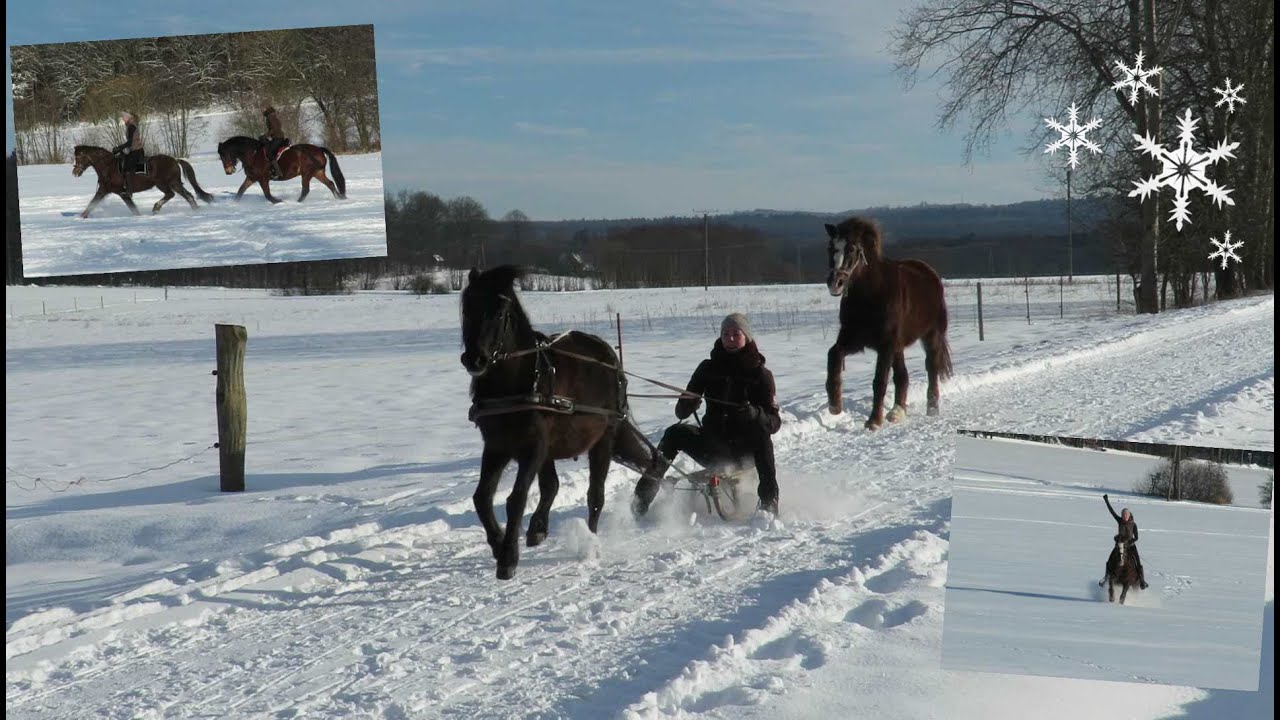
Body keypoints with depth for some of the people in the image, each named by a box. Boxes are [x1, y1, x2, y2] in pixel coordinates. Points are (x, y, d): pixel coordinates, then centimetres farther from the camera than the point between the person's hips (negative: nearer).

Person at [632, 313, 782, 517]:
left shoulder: (760, 374, 2)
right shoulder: (708, 368, 8)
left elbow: (774, 422, -5)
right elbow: (681, 413, 5)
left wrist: (754, 414, -27)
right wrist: (687, 403, -20)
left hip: (745, 449, -2)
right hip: (713, 444, 2)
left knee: (760, 431, -33)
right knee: (675, 433, -23)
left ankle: (769, 502, -36)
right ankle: (644, 495, -29)